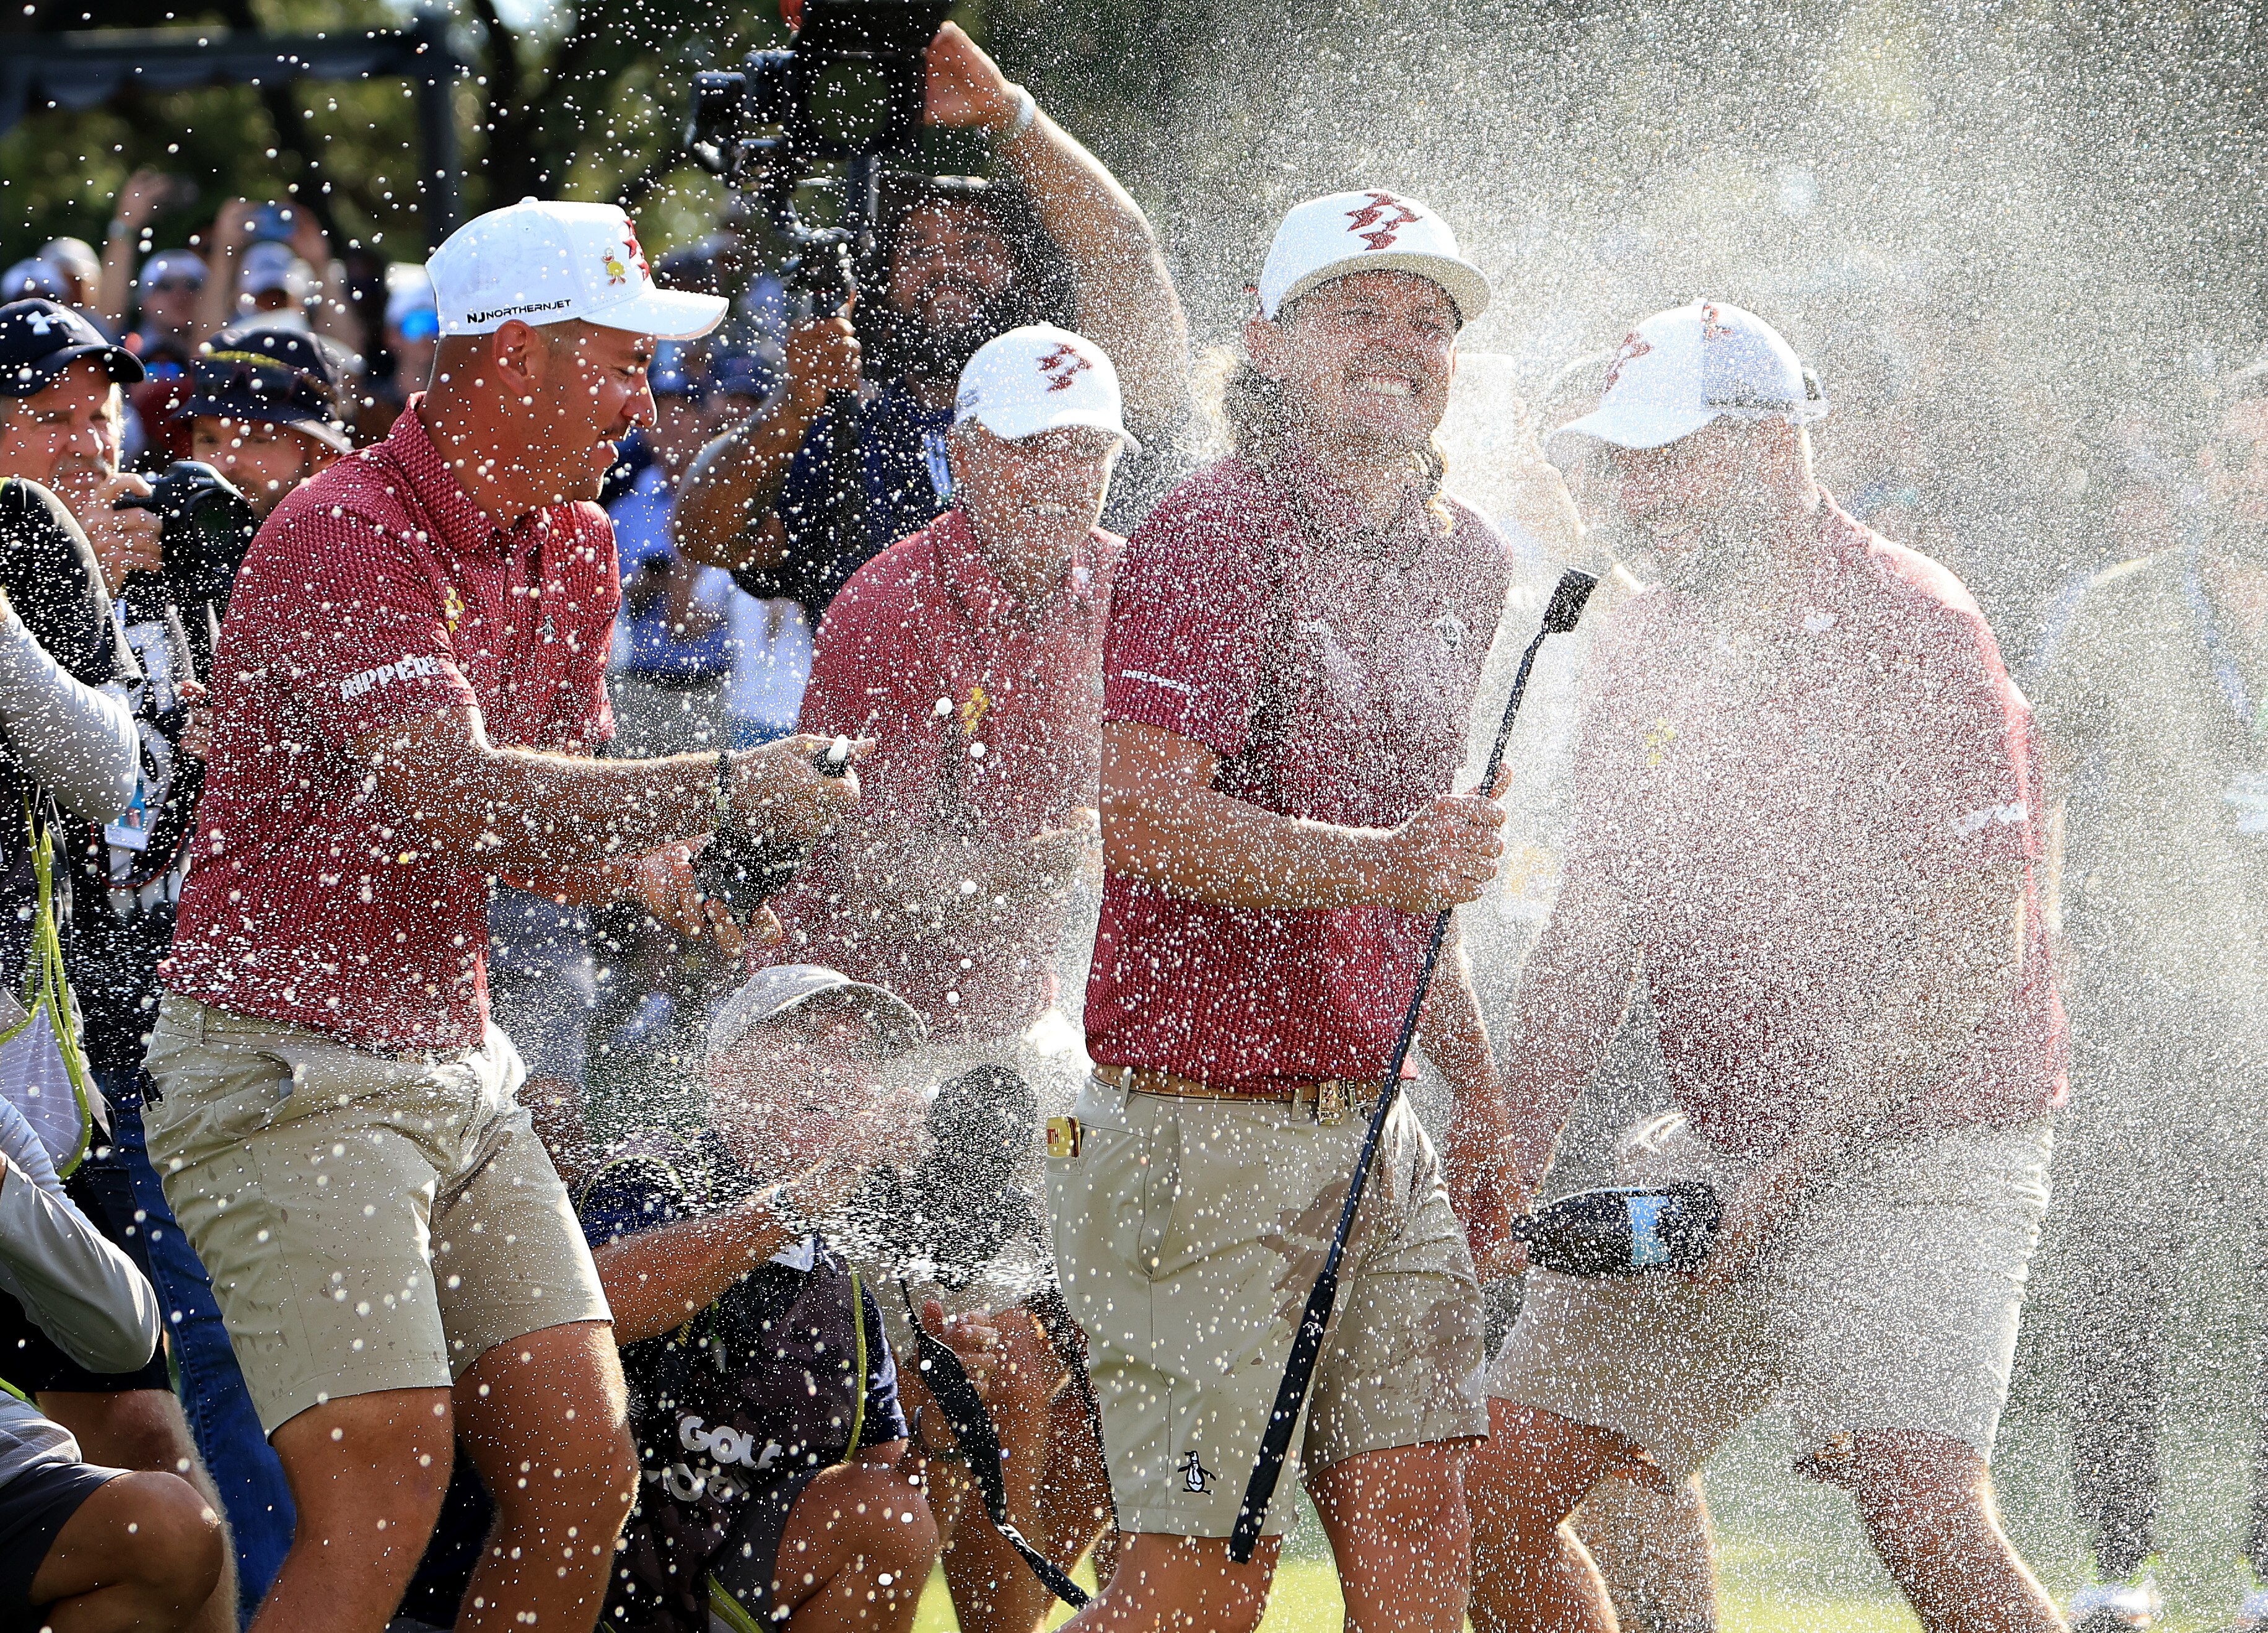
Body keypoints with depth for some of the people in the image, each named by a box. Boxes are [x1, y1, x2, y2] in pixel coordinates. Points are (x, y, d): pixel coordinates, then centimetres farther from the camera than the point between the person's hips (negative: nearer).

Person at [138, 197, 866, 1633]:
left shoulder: (573, 552, 12)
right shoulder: (345, 539, -17)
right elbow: (452, 796, -29)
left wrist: (643, 864, -8)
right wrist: (725, 787, -26)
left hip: (461, 1067, 9)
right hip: (290, 1073, -9)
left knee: (585, 1476, 2)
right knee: (384, 1494, -18)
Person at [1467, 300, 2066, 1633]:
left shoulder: (1914, 630, -12)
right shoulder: (1648, 649, 11)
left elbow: (1972, 952, -16)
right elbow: (1595, 934, 14)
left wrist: (1797, 1165, -20)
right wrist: (1511, 1157, -1)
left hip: (1918, 1141, -8)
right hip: (1714, 1150, 8)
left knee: (1921, 1512, -27)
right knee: (1502, 1486, 1)